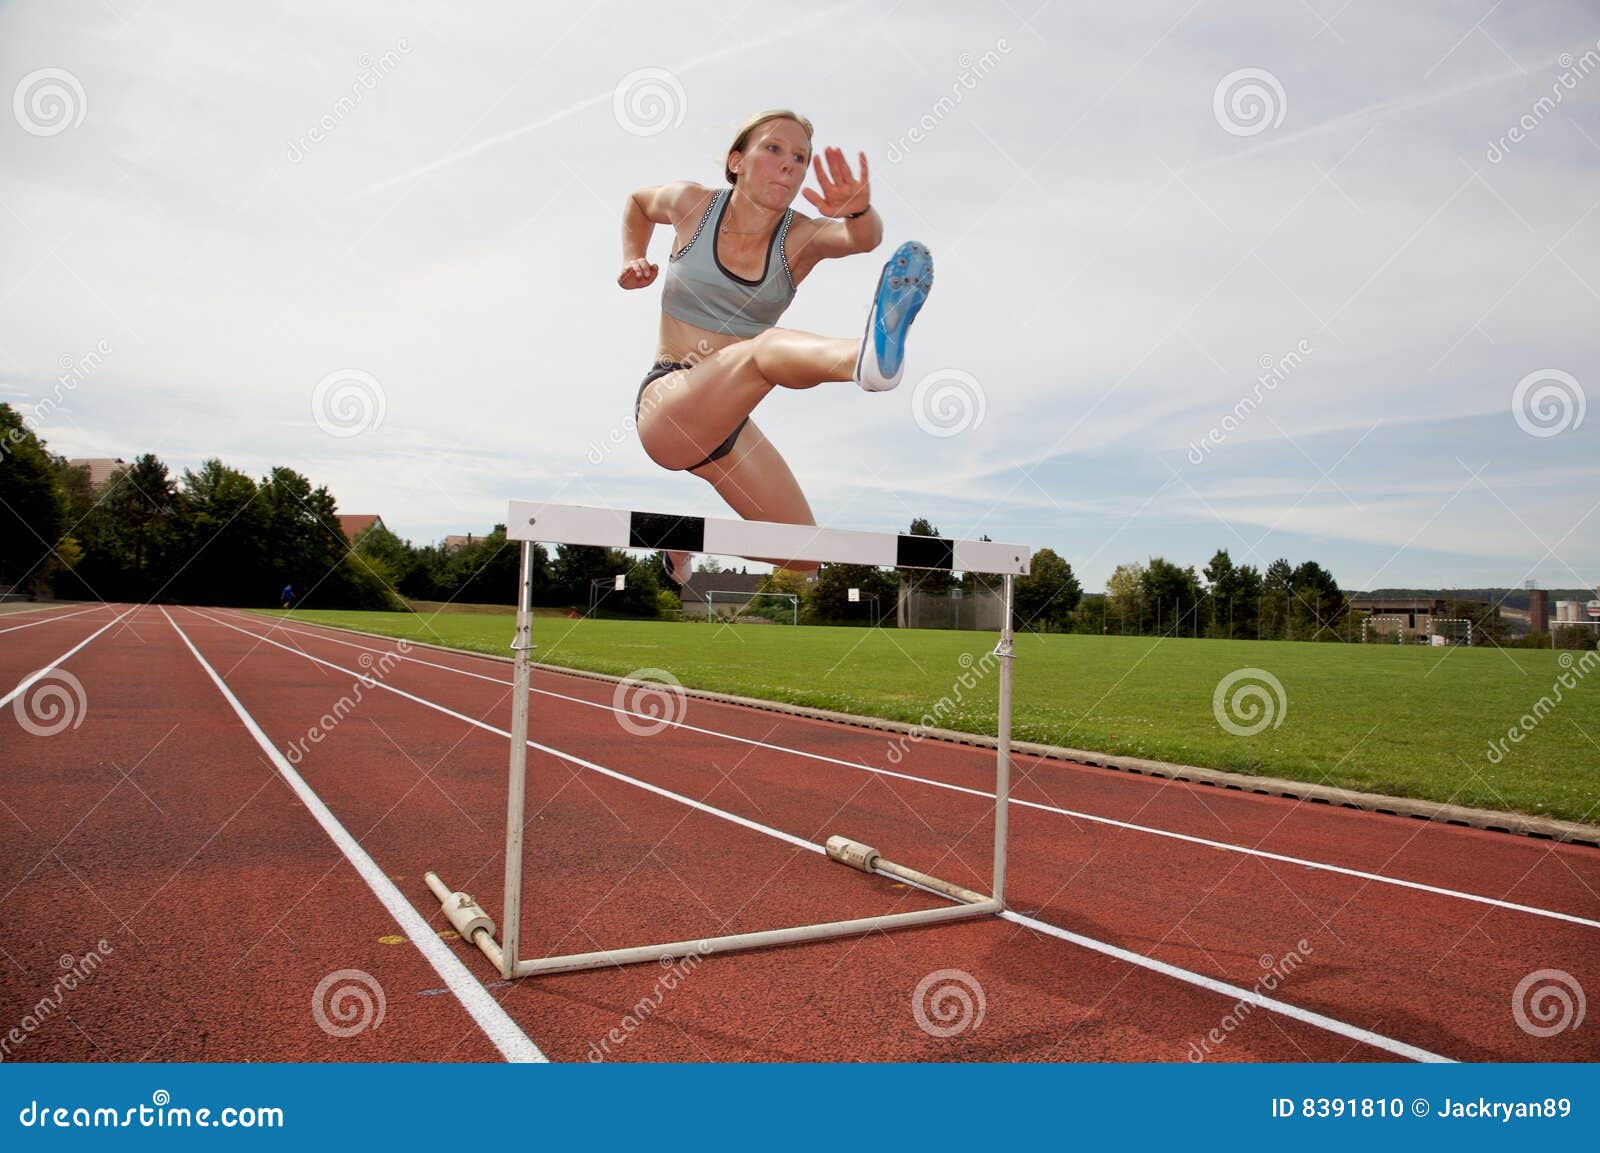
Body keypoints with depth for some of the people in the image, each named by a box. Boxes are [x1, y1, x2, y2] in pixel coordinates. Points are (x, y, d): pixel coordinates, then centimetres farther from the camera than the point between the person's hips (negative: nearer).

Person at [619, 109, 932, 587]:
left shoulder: (801, 238, -1)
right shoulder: (692, 204, -1)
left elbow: (862, 238, -26)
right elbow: (638, 201, 23)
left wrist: (859, 211, -49)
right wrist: (633, 261, 6)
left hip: (730, 424, 5)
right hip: (665, 407, -4)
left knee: (805, 555, 5)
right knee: (765, 347, -36)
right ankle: (869, 356, -69)